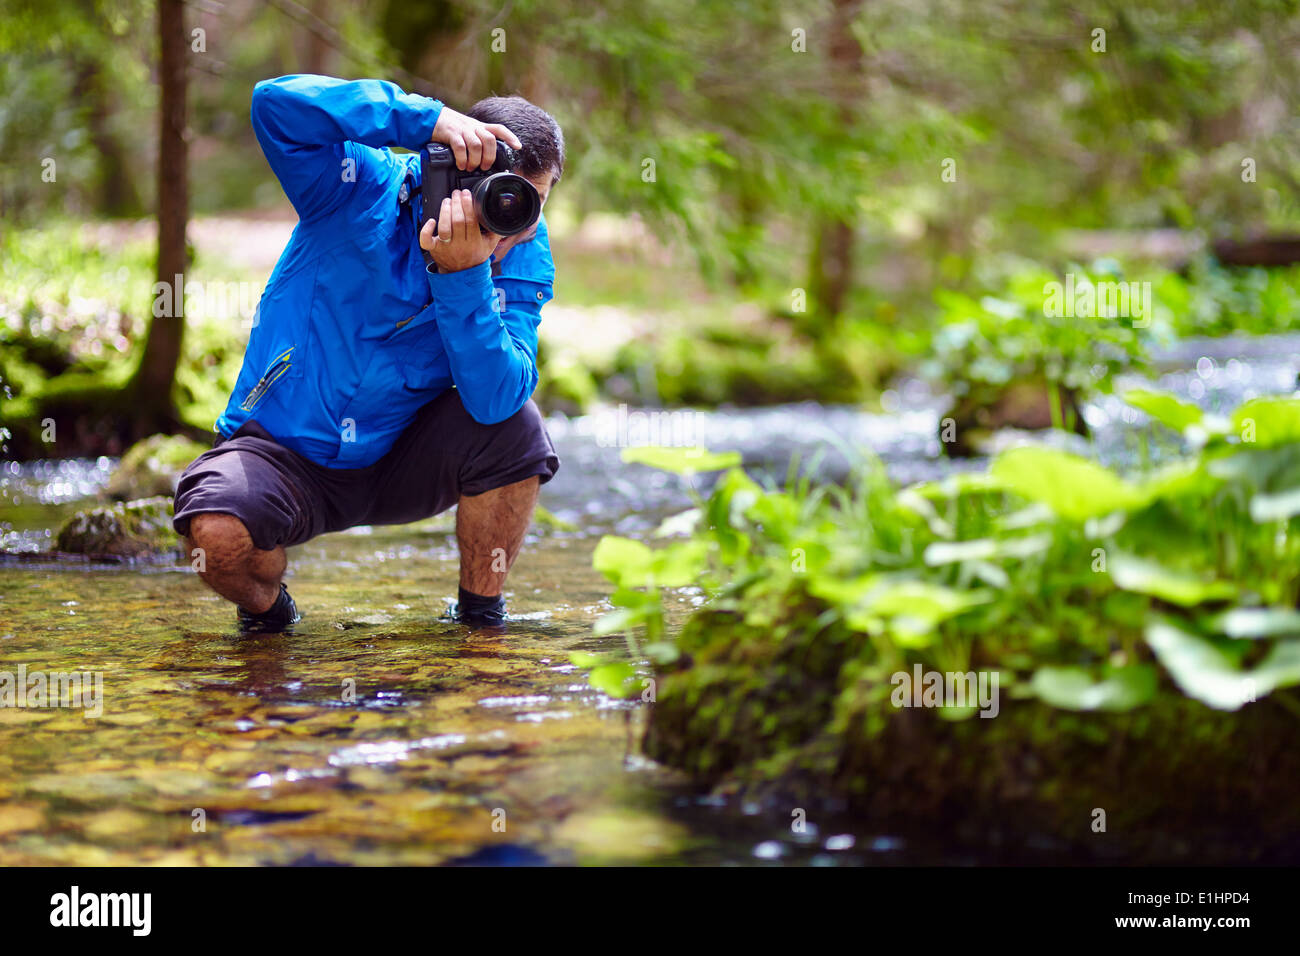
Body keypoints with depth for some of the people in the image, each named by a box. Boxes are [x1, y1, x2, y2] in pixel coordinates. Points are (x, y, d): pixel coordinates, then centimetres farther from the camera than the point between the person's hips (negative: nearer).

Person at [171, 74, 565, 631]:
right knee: (218, 530, -33)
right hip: (284, 456, -2)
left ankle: (481, 615, -2)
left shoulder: (522, 261, -9)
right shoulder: (362, 186, -17)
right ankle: (266, 604, 6)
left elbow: (494, 399, -23)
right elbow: (276, 104, -36)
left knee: (515, 426, -24)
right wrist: (431, 119, -38)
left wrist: (463, 275, -35)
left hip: (401, 463, 3)